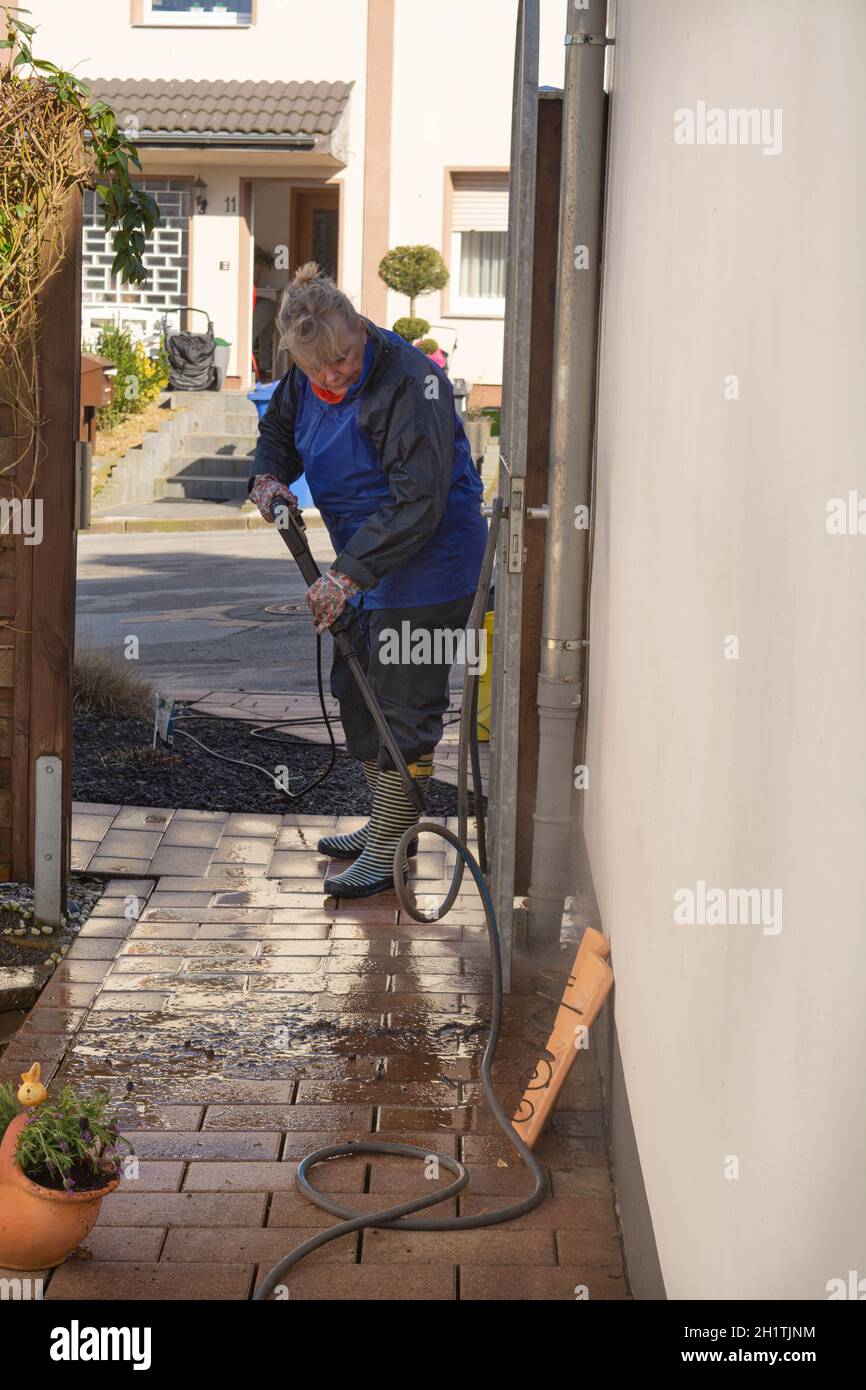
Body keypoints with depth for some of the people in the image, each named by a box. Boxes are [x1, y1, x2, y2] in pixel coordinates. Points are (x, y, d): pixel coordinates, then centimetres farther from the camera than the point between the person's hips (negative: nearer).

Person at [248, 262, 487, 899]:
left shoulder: (411, 381, -26)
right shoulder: (307, 381, -2)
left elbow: (418, 501, -30)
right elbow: (279, 429, 21)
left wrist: (347, 573, -33)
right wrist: (269, 477, -2)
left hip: (431, 562, -9)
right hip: (368, 563, 9)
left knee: (404, 703, -6)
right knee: (356, 690, 17)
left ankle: (388, 851, 4)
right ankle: (388, 825, 32)